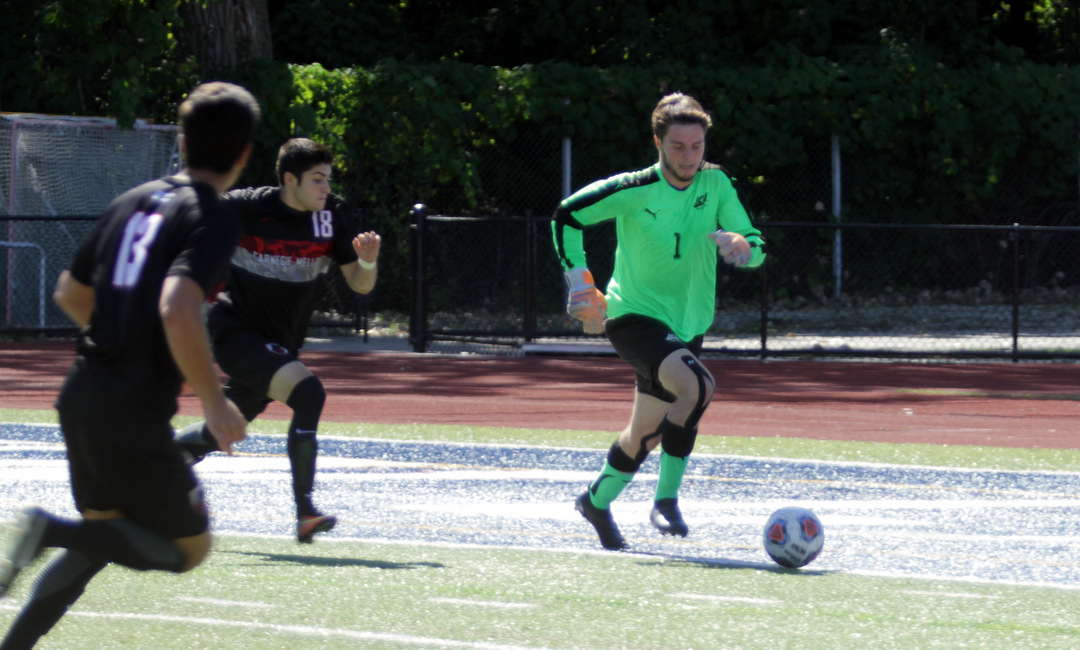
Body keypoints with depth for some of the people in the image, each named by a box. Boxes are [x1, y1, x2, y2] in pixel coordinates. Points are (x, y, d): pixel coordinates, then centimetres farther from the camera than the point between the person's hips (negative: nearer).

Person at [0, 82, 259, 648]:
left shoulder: (132, 202, 13)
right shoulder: (213, 220, -11)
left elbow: (70, 294, 22)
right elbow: (177, 308, -26)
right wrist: (214, 401, -18)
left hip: (81, 395, 8)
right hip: (134, 414, -8)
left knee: (104, 533, 24)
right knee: (188, 548, 5)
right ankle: (51, 531, -14)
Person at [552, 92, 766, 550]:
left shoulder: (716, 184, -5)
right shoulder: (632, 191, -15)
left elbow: (756, 251, -5)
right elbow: (567, 216, -1)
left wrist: (741, 245, -28)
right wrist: (577, 277, -7)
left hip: (686, 326, 5)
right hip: (633, 317, -5)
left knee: (647, 431, 14)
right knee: (697, 386, -30)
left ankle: (597, 501, 41)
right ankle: (666, 501, -20)